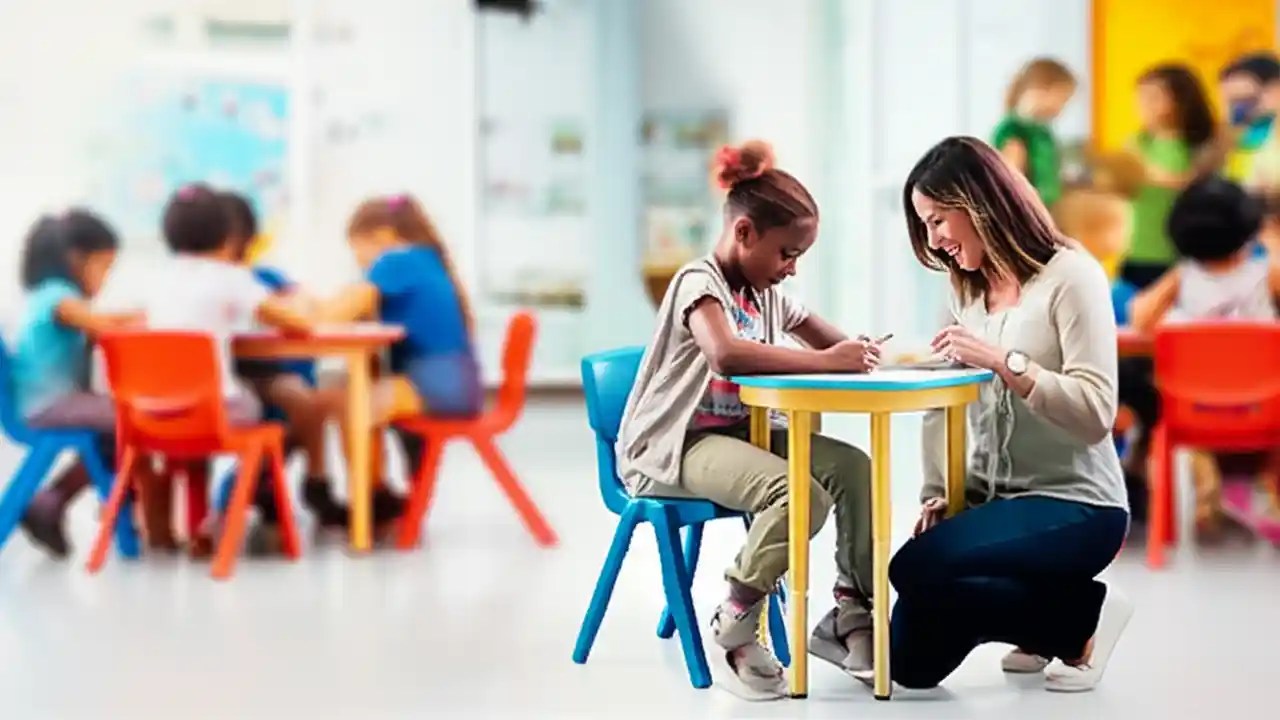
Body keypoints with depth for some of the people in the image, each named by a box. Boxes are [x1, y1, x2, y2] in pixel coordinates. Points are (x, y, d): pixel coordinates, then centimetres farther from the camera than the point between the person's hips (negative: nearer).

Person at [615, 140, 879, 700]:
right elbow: (726, 354, -36)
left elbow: (834, 344, 17)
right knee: (800, 495, -30)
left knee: (853, 466, -11)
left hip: (737, 432, 8)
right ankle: (734, 631, -17)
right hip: (671, 446, -8)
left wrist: (860, 354, -10)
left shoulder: (768, 295, 12)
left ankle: (850, 614, -1)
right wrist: (824, 361, -36)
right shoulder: (699, 284, -15)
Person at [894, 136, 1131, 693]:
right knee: (910, 662, -5)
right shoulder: (966, 290, 11)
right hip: (990, 499, 7)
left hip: (1073, 504, -7)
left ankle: (1083, 614, -8)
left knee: (916, 570, -29)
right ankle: (1043, 623, 20)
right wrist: (936, 495, -6)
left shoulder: (1069, 276, -12)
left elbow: (1097, 412, -21)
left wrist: (1004, 361, -28)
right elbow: (943, 406, 7)